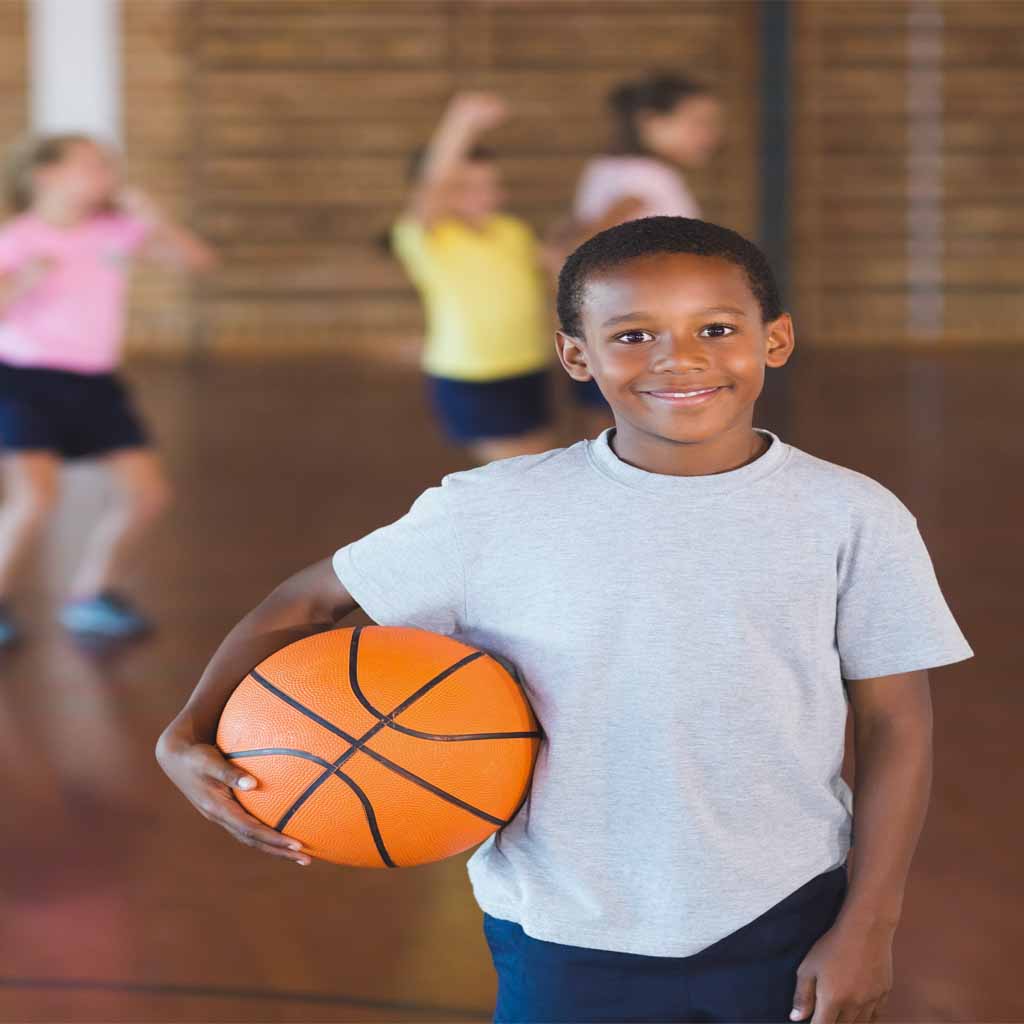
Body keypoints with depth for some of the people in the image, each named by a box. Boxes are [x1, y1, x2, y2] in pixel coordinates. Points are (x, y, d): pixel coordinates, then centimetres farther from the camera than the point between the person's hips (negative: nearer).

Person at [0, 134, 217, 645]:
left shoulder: (117, 228, 2)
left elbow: (198, 259, 1)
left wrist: (154, 223, -14)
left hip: (96, 382, 6)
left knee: (146, 492, 3)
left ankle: (92, 594, 22)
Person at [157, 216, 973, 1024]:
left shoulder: (850, 517, -8)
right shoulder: (490, 513, -9)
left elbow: (897, 724, -2)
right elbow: (309, 602, 1)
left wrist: (868, 929, -4)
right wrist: (189, 736, -13)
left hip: (780, 928, 0)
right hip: (562, 934, 0)